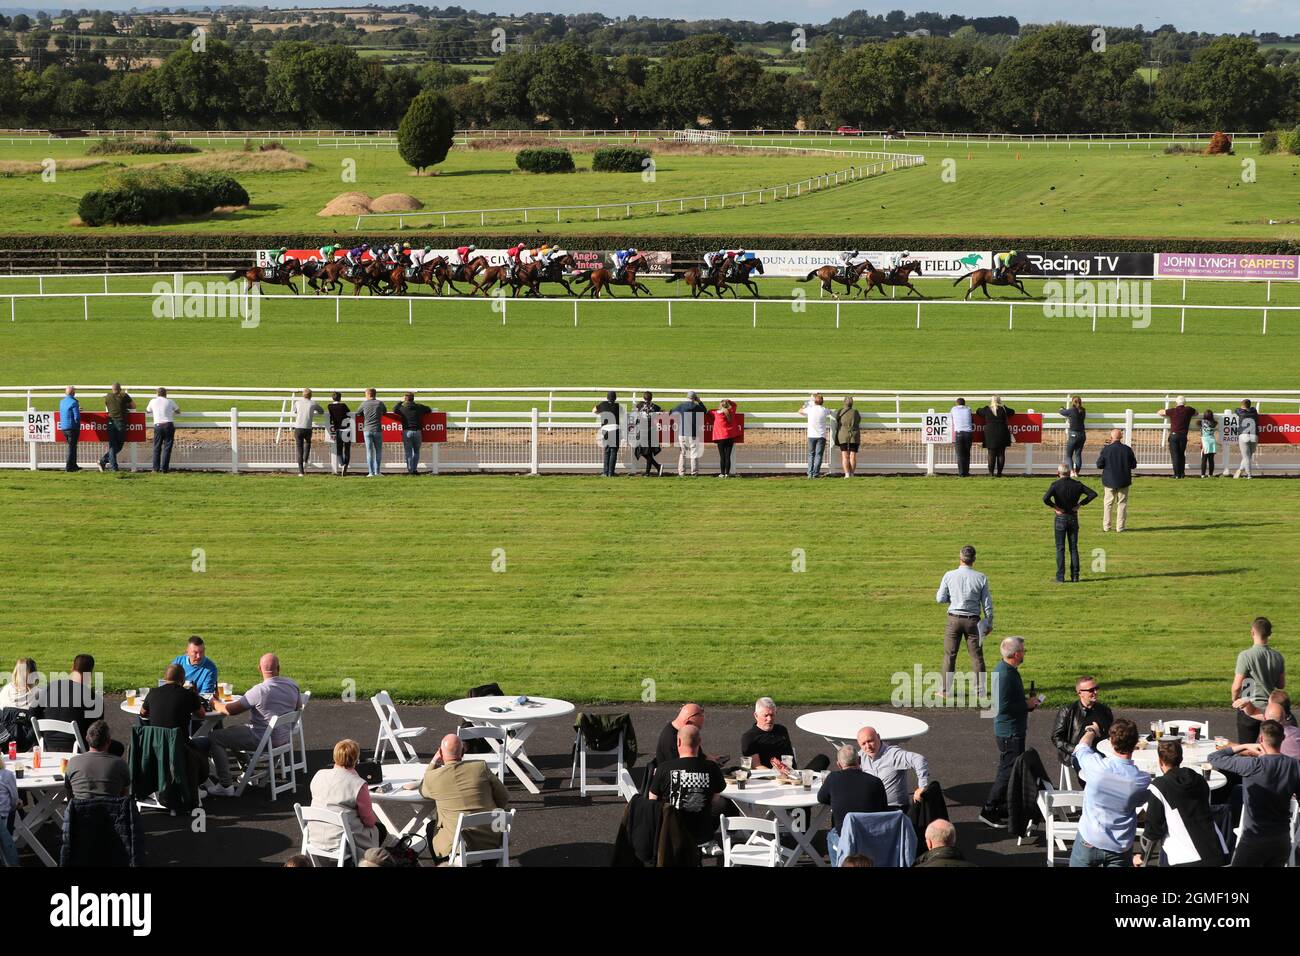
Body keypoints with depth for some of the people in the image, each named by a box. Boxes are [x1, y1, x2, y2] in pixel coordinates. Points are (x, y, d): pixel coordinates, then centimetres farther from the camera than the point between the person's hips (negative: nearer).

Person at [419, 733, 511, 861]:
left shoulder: (433, 777, -8)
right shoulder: (482, 767, -7)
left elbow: (423, 792, 18)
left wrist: (434, 762, 18)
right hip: (492, 842, 1)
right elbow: (504, 800, 2)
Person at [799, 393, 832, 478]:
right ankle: (816, 473, -8)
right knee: (818, 455, 0)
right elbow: (830, 412, 22)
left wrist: (806, 403, 31)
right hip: (821, 436, -1)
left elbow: (800, 411, 16)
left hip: (811, 436, 1)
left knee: (811, 454, 10)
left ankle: (810, 473, 3)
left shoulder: (810, 409, -3)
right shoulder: (824, 410, -3)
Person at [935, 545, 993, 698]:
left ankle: (946, 690, 10)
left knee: (949, 655, 7)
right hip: (973, 620, 0)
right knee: (977, 656, 8)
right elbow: (987, 604, -1)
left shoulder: (949, 575, -7)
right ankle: (981, 690, 10)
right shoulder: (981, 578, -5)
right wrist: (989, 623, 10)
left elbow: (940, 599, -2)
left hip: (954, 619, 0)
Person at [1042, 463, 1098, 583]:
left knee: (1060, 548, 2)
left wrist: (1055, 507, -12)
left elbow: (1045, 498, -26)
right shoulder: (1077, 484, 0)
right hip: (1074, 518, 3)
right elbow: (1093, 494, -1)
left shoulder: (1055, 485, -11)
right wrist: (1080, 504, 0)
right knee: (1074, 547, 10)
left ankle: (1060, 577, 0)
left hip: (1060, 518, -3)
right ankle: (1075, 575, 9)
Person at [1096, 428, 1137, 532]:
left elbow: (1099, 465, -9)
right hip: (1124, 481, 1)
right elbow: (1133, 465, 0)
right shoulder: (1127, 449, -8)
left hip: (1109, 481, -1)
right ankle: (1120, 527, 8)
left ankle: (1106, 526, 13)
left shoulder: (1106, 449, -12)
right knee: (1122, 503, 9)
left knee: (1107, 503, 12)